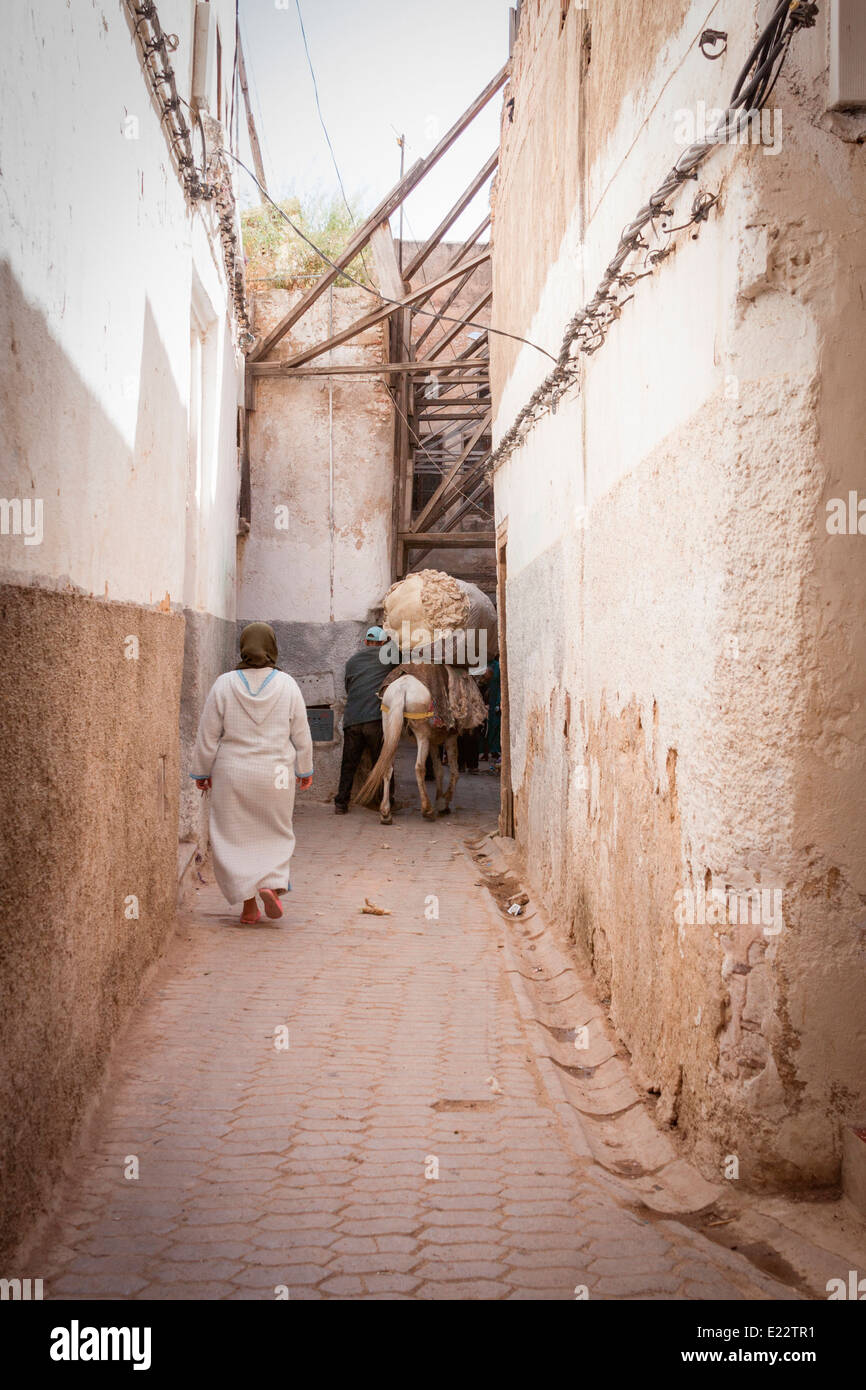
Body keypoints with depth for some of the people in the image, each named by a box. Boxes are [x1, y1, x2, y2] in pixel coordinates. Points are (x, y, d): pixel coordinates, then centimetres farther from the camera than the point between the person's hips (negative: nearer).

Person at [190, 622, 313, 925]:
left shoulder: (224, 685, -7)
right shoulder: (287, 685, -6)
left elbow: (208, 736, -3)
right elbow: (301, 735, 0)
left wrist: (202, 772, 8)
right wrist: (305, 770, 13)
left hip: (232, 775, -1)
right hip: (276, 775, 1)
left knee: (236, 837, 10)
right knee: (276, 833, 18)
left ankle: (249, 905, 7)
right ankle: (272, 884, -3)